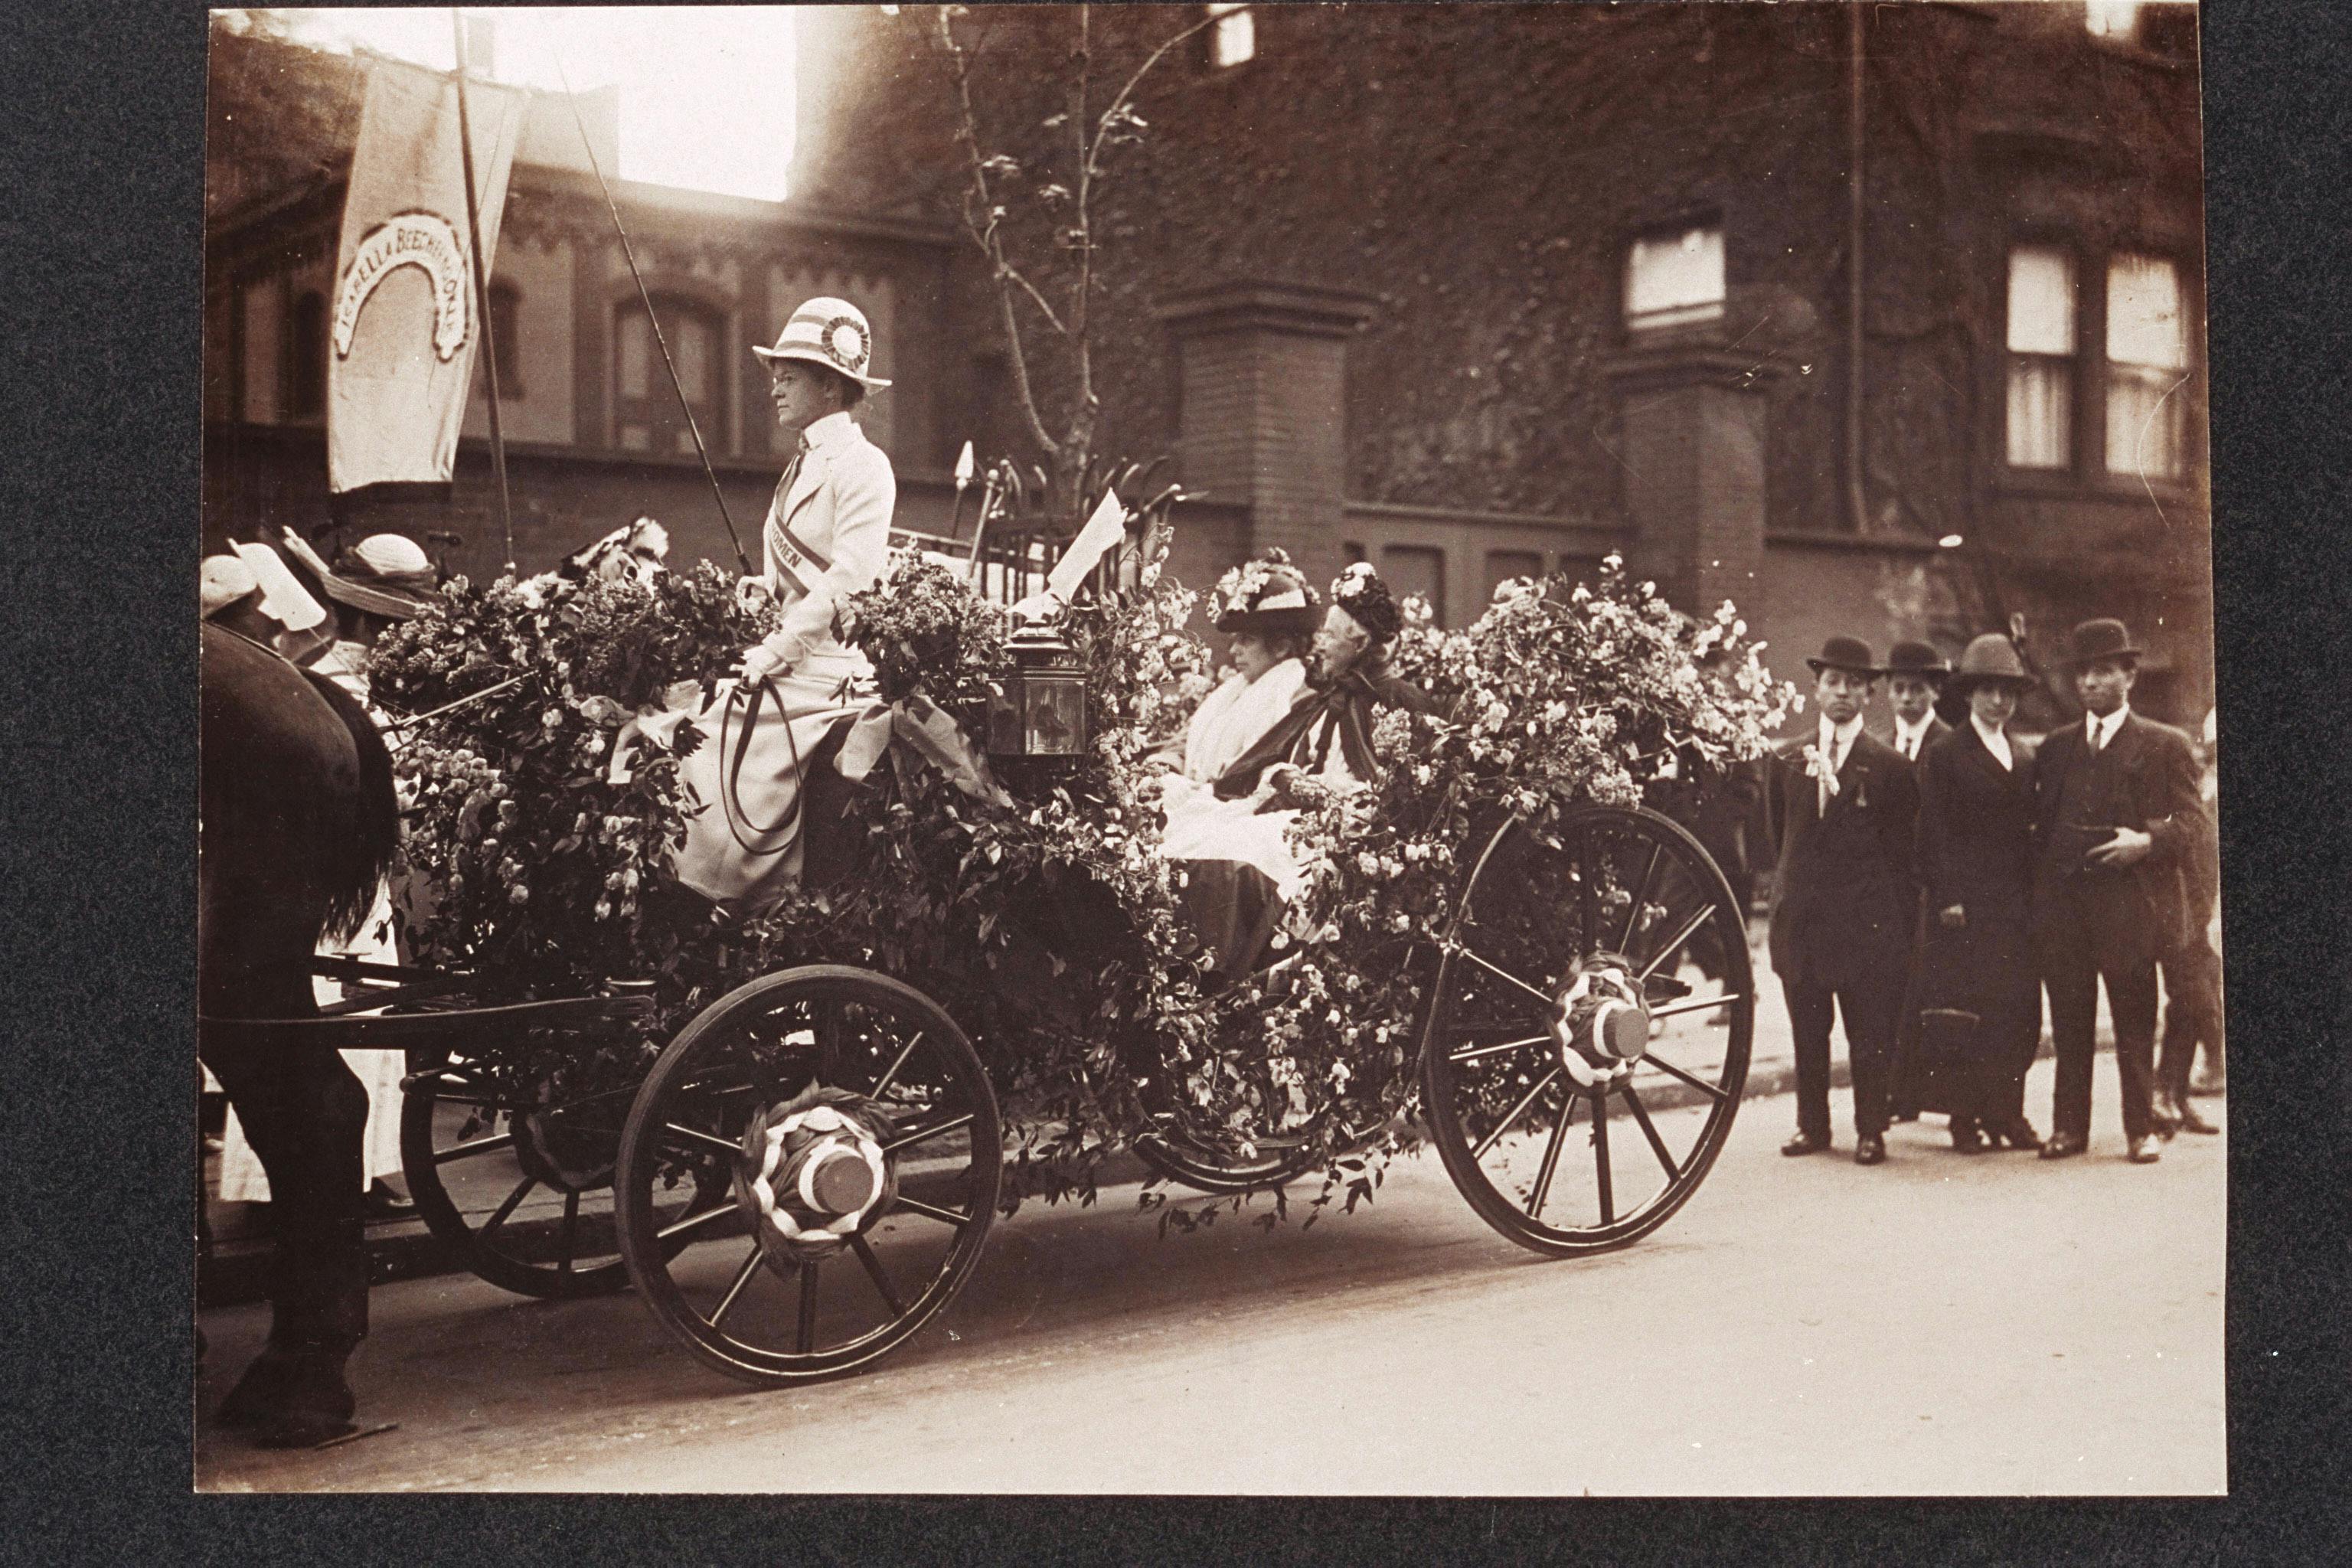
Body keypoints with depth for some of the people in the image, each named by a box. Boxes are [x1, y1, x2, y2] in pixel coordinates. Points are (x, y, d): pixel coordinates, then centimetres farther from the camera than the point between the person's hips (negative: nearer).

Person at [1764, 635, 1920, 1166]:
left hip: (1866, 918, -3)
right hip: (1801, 915, 3)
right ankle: (1812, 1125, 19)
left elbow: (1900, 849, 3)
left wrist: (1899, 920, 2)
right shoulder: (1785, 759, 9)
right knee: (1807, 1030, 9)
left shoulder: (1889, 765, 0)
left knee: (1870, 1032, 0)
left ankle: (1870, 1130, 9)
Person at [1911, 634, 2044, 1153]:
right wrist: (1946, 897, -13)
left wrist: (2033, 897, 9)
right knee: (1963, 1015, -4)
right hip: (1965, 905, -5)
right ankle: (1965, 1117, 4)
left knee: (2020, 1013, 4)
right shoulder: (1943, 754, -1)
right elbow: (1933, 833, -6)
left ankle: (2007, 1113, 13)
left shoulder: (2023, 757, 16)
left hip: (2016, 908, 5)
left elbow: (2029, 831, 16)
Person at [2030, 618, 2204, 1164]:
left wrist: (2147, 841, -17)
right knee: (2069, 1021, 5)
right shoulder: (2056, 747, 17)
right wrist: (2040, 889, 5)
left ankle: (2140, 1129, 9)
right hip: (2063, 904, 3)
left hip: (2130, 901, -3)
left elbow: (2192, 821, 1)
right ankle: (2069, 1126, 12)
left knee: (2135, 1021, 1)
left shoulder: (2165, 745, 6)